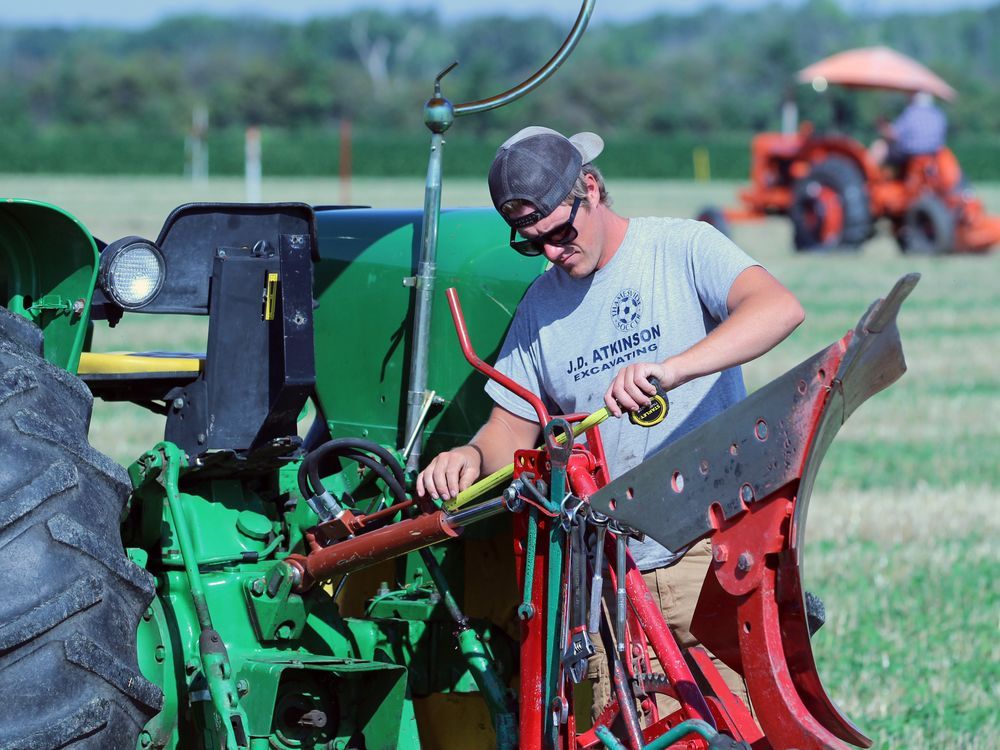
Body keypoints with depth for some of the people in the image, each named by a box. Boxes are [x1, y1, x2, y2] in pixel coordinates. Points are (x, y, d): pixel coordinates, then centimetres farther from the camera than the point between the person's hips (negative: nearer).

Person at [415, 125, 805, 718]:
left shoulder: (681, 248, -2)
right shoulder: (541, 305, 14)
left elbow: (780, 308, -20)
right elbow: (513, 429, 15)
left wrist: (671, 369, -34)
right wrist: (473, 456, -10)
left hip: (709, 554, -4)